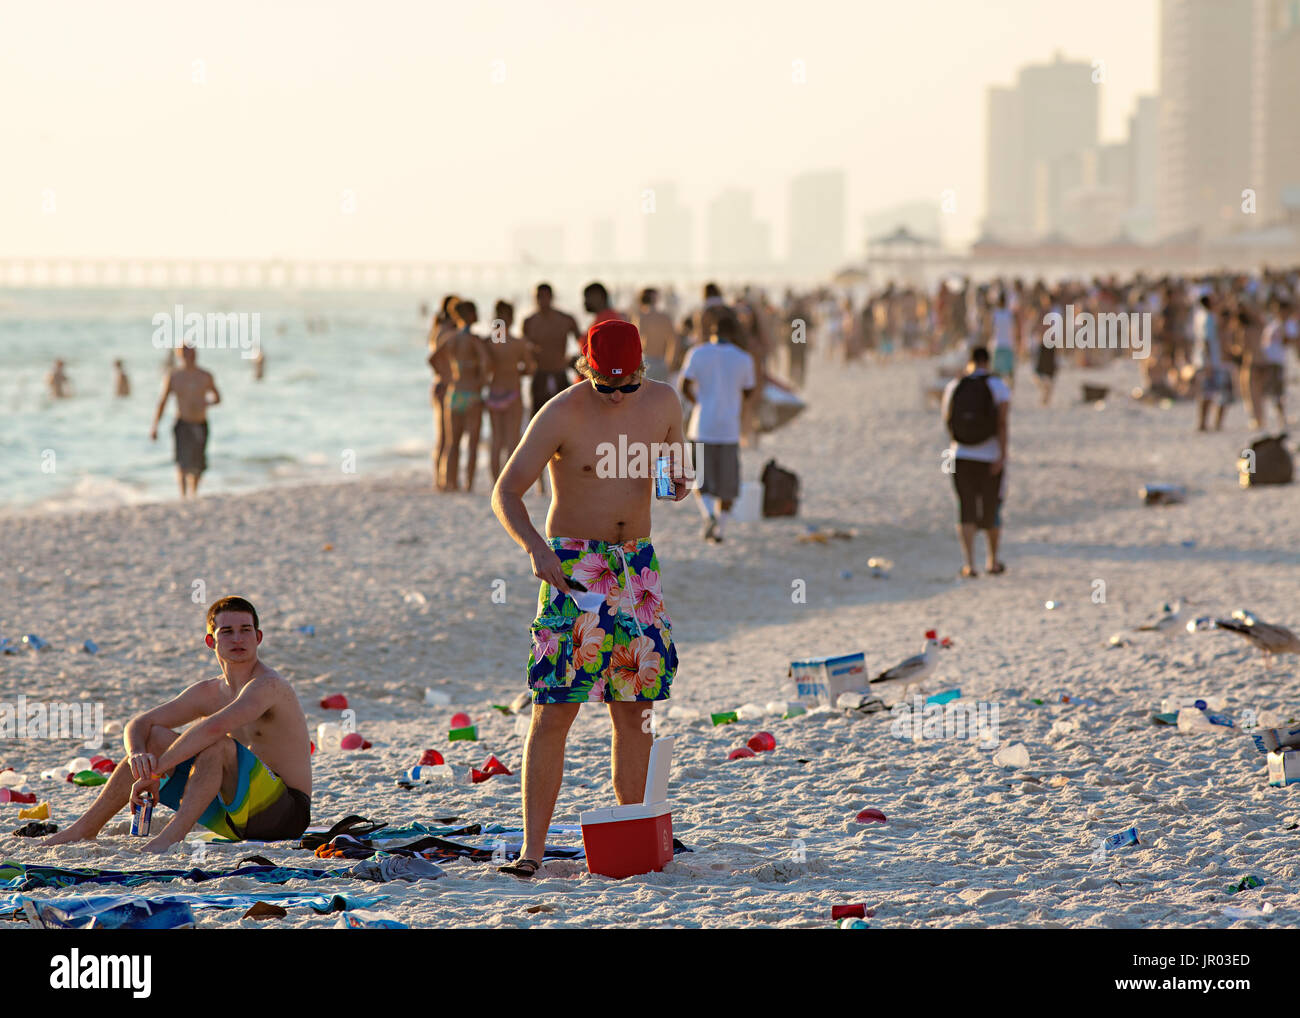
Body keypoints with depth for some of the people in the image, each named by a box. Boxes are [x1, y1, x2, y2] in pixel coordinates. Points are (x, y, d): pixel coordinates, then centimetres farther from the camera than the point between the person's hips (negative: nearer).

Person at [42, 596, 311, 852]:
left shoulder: (268, 684, -16)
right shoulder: (208, 693, 10)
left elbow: (214, 727, -33)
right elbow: (138, 725, 10)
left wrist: (154, 771, -29)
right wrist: (136, 755, -14)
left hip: (289, 812, -8)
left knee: (216, 744, -32)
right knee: (153, 737, 3)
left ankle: (172, 835, -40)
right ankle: (84, 829, 3)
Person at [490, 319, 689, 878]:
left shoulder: (663, 401, 1)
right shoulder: (561, 415, -14)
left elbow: (677, 462, 19)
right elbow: (505, 493, -15)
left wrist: (678, 481, -6)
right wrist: (535, 546, -33)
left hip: (636, 564, 5)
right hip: (572, 567, -5)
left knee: (633, 710, 7)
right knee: (554, 708, -10)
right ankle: (532, 848, -10)